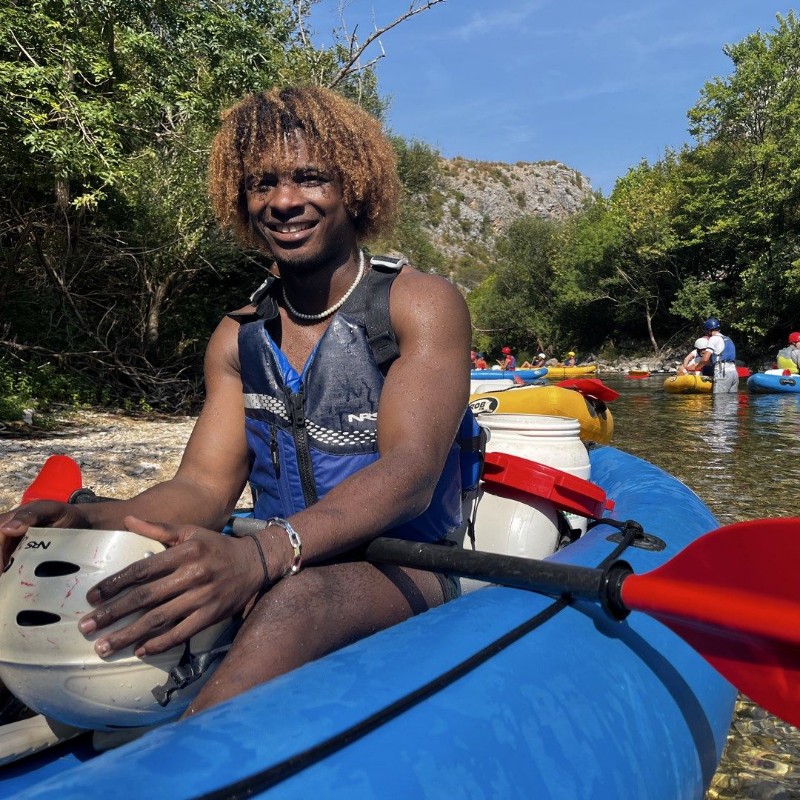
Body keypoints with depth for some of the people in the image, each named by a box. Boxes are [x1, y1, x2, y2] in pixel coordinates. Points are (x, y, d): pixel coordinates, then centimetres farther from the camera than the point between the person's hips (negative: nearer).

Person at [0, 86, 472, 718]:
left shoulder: (421, 305, -6)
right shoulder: (239, 338, 9)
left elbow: (410, 473, -21)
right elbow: (204, 488, 2)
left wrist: (262, 554, -38)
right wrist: (83, 522, -19)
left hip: (410, 575, -4)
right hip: (277, 573, 5)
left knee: (297, 598, -37)